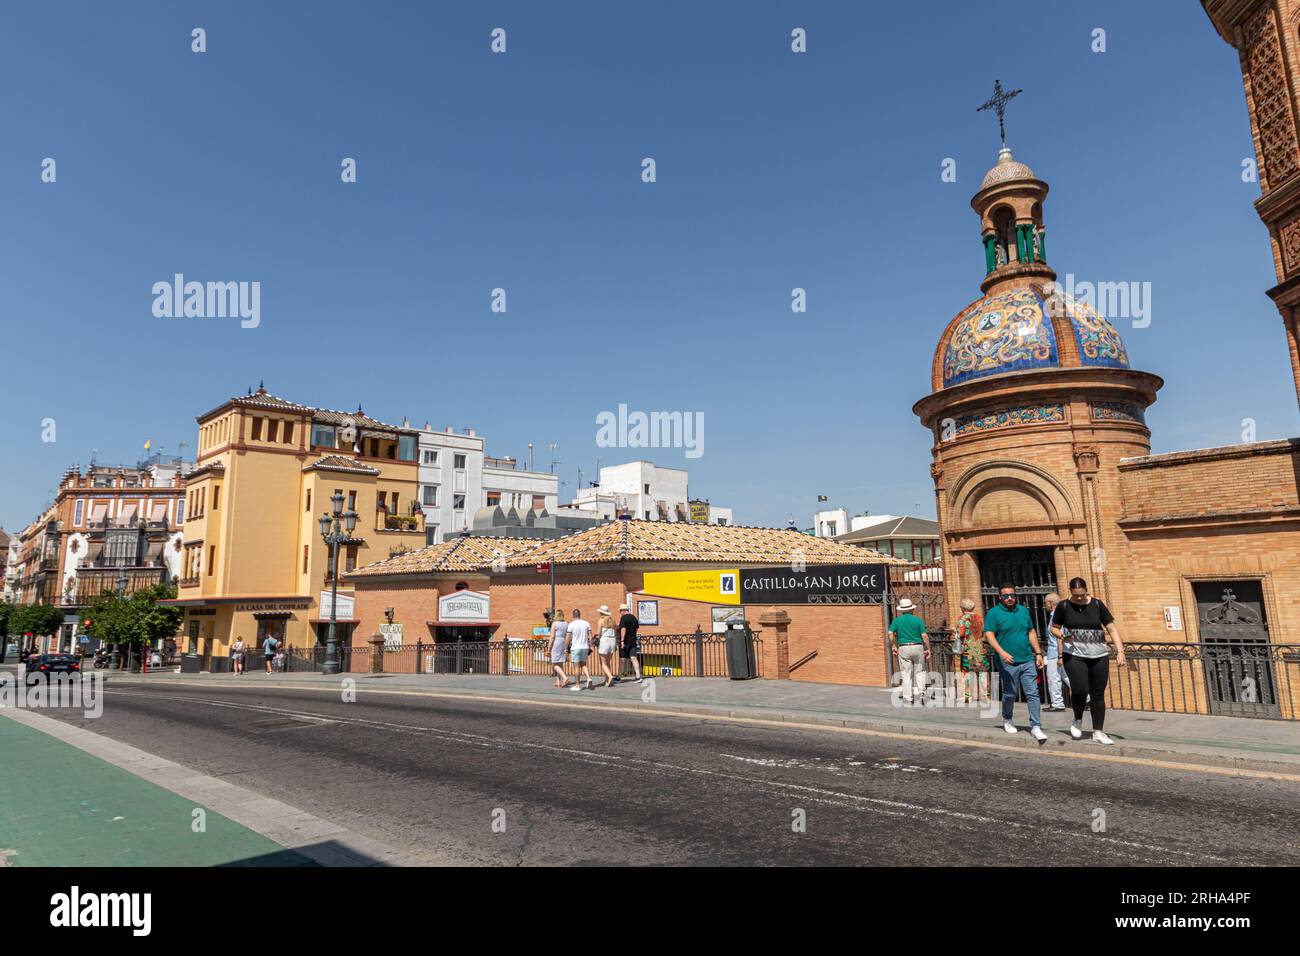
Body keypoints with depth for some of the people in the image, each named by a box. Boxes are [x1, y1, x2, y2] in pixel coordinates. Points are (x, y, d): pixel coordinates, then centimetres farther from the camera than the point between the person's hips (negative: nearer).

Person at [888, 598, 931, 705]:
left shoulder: (896, 620, 4)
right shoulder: (918, 620, 2)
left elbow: (891, 633, -8)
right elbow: (924, 636, -6)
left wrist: (894, 646, 0)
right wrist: (928, 649, 1)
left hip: (904, 648, 0)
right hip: (918, 647, 0)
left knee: (906, 674, 4)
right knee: (919, 672, 12)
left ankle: (908, 698, 4)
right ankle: (921, 691, -6)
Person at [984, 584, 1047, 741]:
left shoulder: (1023, 610, 12)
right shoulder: (993, 613, -5)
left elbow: (1031, 632, 19)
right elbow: (989, 635, -13)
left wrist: (1038, 653, 14)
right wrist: (1002, 652, -25)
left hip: (1028, 660, 4)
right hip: (1008, 662, -4)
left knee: (1033, 693, -2)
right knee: (1009, 694, 8)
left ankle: (1036, 727, 1)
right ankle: (1007, 720, 31)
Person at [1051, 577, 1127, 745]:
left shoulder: (1097, 605, 2)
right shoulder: (1063, 606, -1)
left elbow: (1112, 629, 3)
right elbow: (1054, 628, 9)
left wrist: (1120, 651, -6)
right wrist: (1062, 635, -14)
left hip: (1099, 656, 2)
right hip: (1074, 655, -2)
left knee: (1098, 694, 5)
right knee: (1080, 690, -16)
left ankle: (1098, 732, 18)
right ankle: (1078, 720, 13)